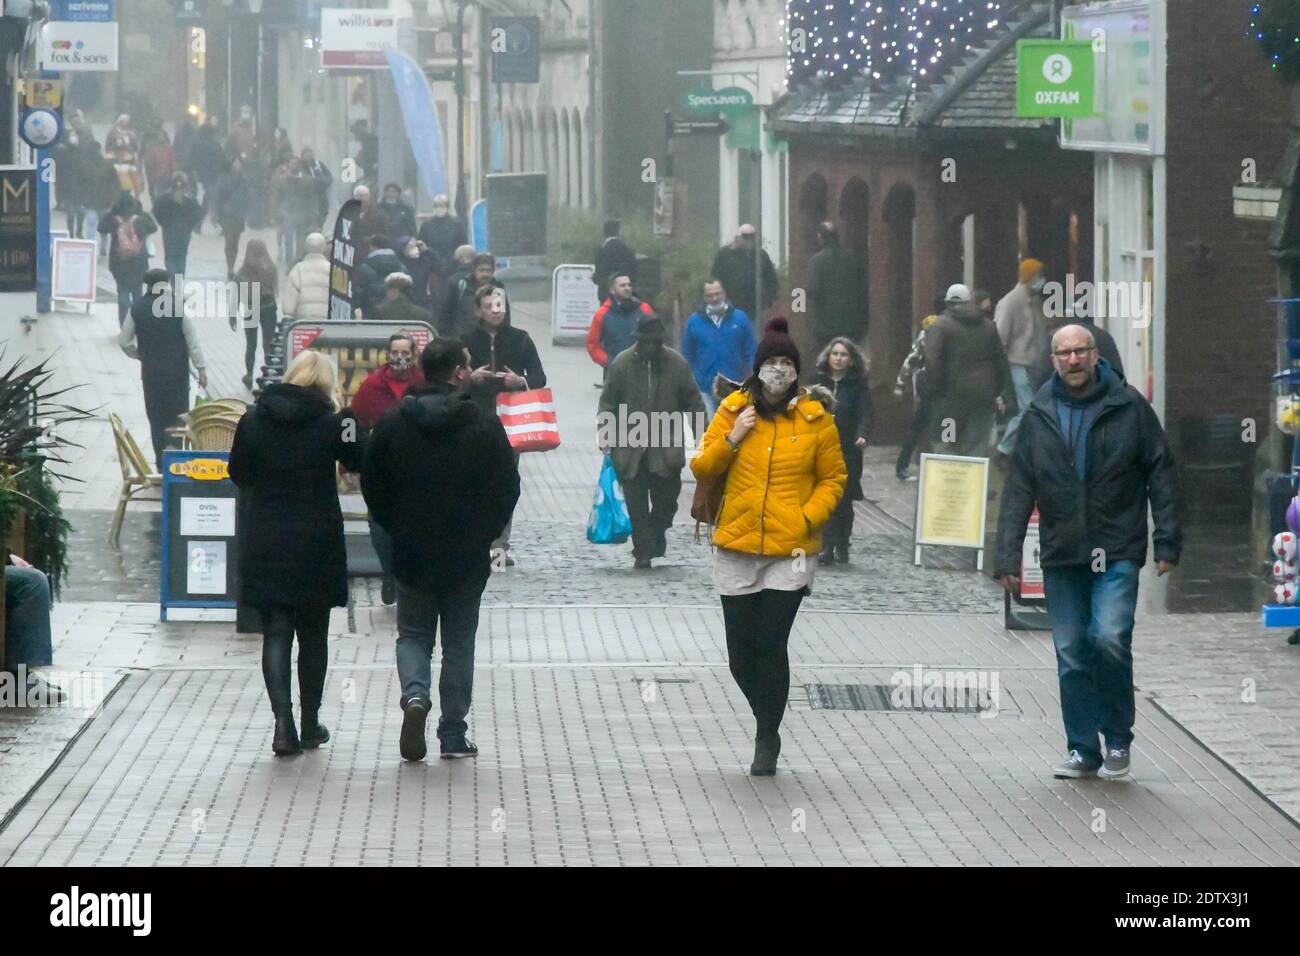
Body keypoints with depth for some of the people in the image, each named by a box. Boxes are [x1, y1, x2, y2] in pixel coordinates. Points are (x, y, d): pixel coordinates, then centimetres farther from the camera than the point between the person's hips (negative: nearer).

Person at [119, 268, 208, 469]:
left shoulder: (137, 308, -3)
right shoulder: (179, 306, -9)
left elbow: (124, 341, 3)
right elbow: (193, 340, -8)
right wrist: (201, 369, -1)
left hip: (151, 372, 2)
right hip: (178, 371, -2)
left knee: (157, 420, 9)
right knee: (178, 418, 5)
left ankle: (162, 465, 10)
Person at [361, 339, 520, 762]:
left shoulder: (391, 424, -2)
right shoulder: (484, 426, -9)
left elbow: (372, 487, 3)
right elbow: (507, 489, -6)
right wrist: (483, 534, 9)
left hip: (411, 553, 1)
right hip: (467, 556, -1)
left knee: (413, 635, 15)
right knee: (459, 643, 9)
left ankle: (415, 695, -14)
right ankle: (453, 735, 10)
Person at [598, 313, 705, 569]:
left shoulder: (676, 363, 3)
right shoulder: (622, 363, 0)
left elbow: (692, 400, 9)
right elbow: (607, 401, 3)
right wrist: (605, 434, -6)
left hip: (665, 449, 1)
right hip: (630, 448, -1)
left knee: (666, 500, 0)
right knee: (636, 504, -2)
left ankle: (656, 536, 27)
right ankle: (643, 552, 5)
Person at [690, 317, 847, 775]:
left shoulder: (815, 420, 1)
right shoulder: (733, 411, 4)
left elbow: (833, 478, 9)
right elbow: (701, 468, 8)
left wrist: (808, 517, -7)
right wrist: (730, 440, -9)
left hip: (790, 551, -2)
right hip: (736, 549, 2)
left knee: (771, 645, -8)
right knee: (740, 653, 5)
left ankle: (767, 739, 6)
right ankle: (767, 722, 30)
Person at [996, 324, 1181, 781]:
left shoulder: (1129, 407, 0)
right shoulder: (1039, 416, 6)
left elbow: (1160, 474, 2)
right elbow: (1018, 490, 7)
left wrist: (1168, 541, -4)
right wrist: (1008, 555, 0)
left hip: (1117, 553, -3)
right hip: (1061, 555, 3)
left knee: (1110, 639, -16)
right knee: (1071, 656, 5)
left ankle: (1117, 741, 1)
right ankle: (1083, 751, 15)